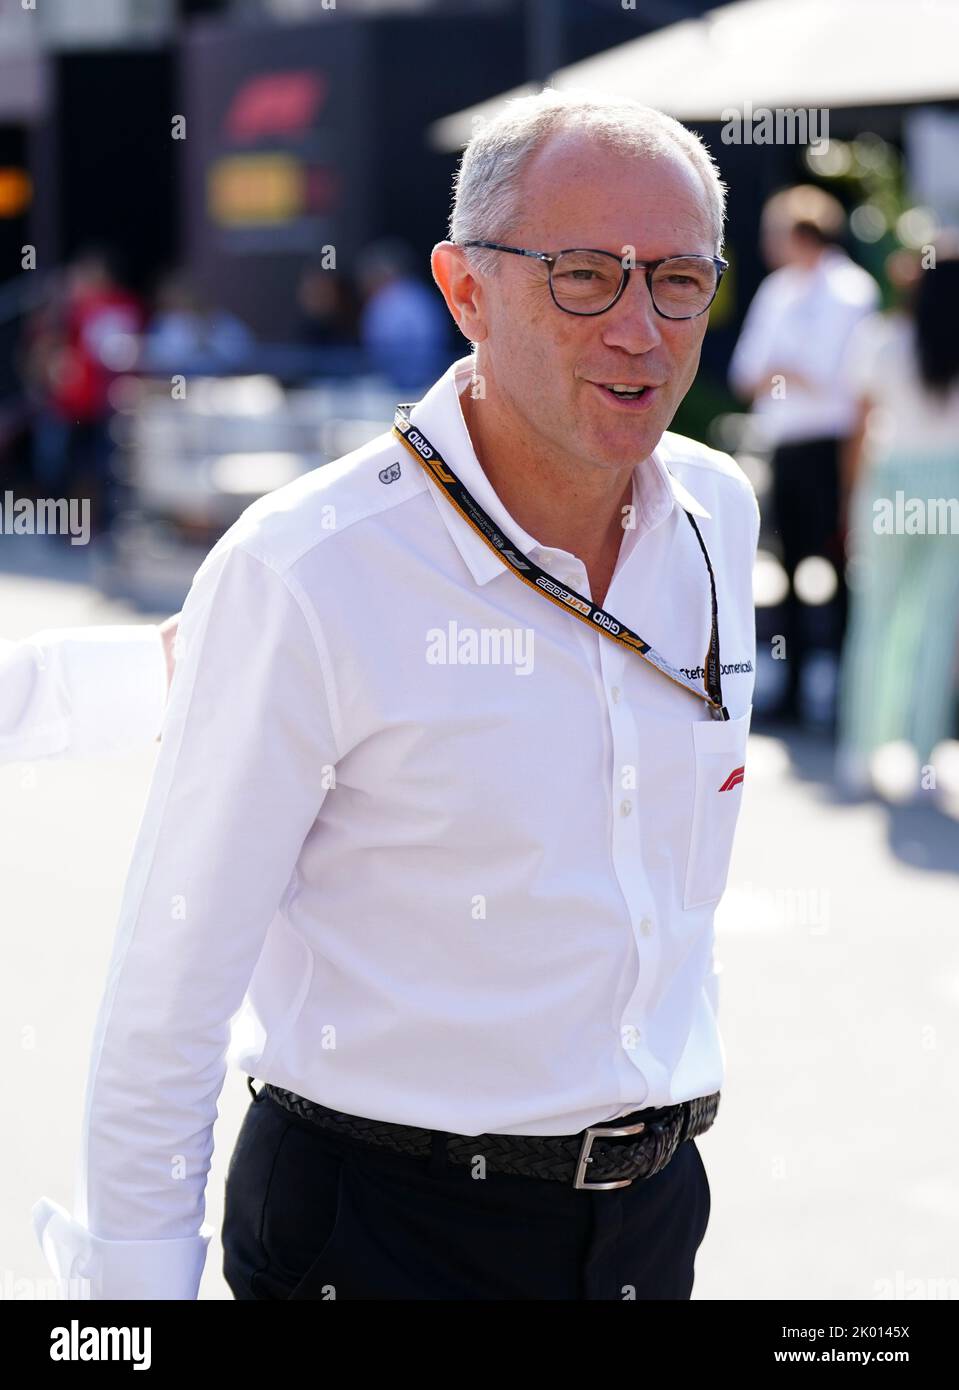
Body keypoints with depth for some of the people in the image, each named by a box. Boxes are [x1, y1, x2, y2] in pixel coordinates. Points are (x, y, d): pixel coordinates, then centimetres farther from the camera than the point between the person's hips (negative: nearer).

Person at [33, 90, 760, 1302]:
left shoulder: (719, 514, 1)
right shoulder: (303, 570, -19)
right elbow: (171, 977, -15)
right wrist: (133, 1275, -12)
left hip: (655, 1205, 6)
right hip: (380, 1231, -6)